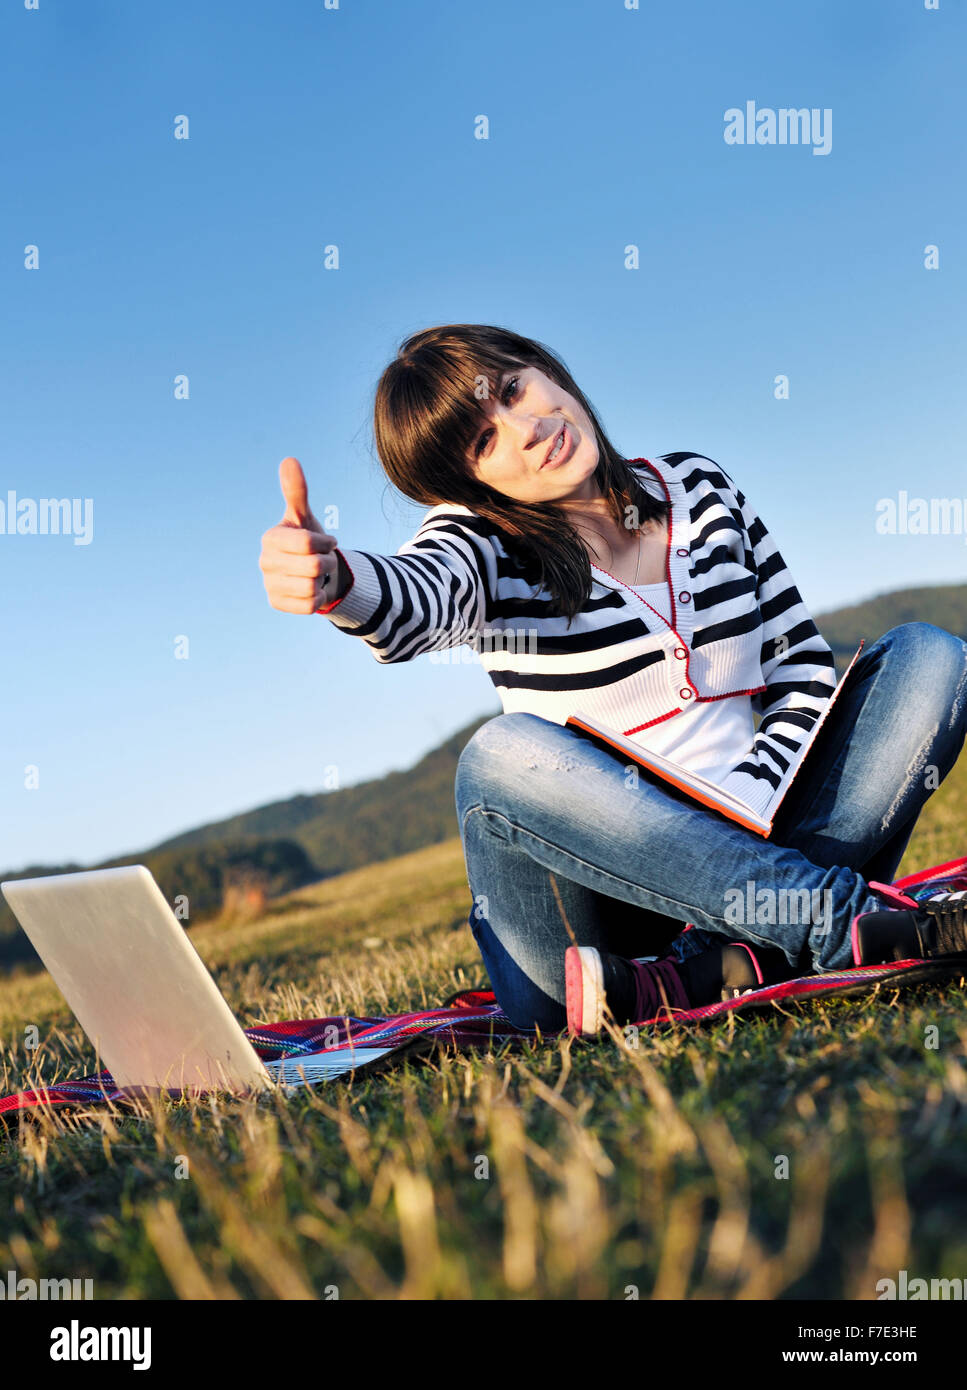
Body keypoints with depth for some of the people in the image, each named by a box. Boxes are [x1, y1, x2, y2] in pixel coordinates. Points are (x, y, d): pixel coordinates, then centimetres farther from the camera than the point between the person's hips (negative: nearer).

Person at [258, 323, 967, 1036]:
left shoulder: (697, 485, 9)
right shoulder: (485, 539, -2)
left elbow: (804, 672, 8)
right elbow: (414, 602, -28)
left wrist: (749, 804, -9)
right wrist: (333, 579, -52)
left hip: (755, 838, 4)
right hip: (602, 880, -3)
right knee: (506, 755, -32)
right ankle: (858, 920, -33)